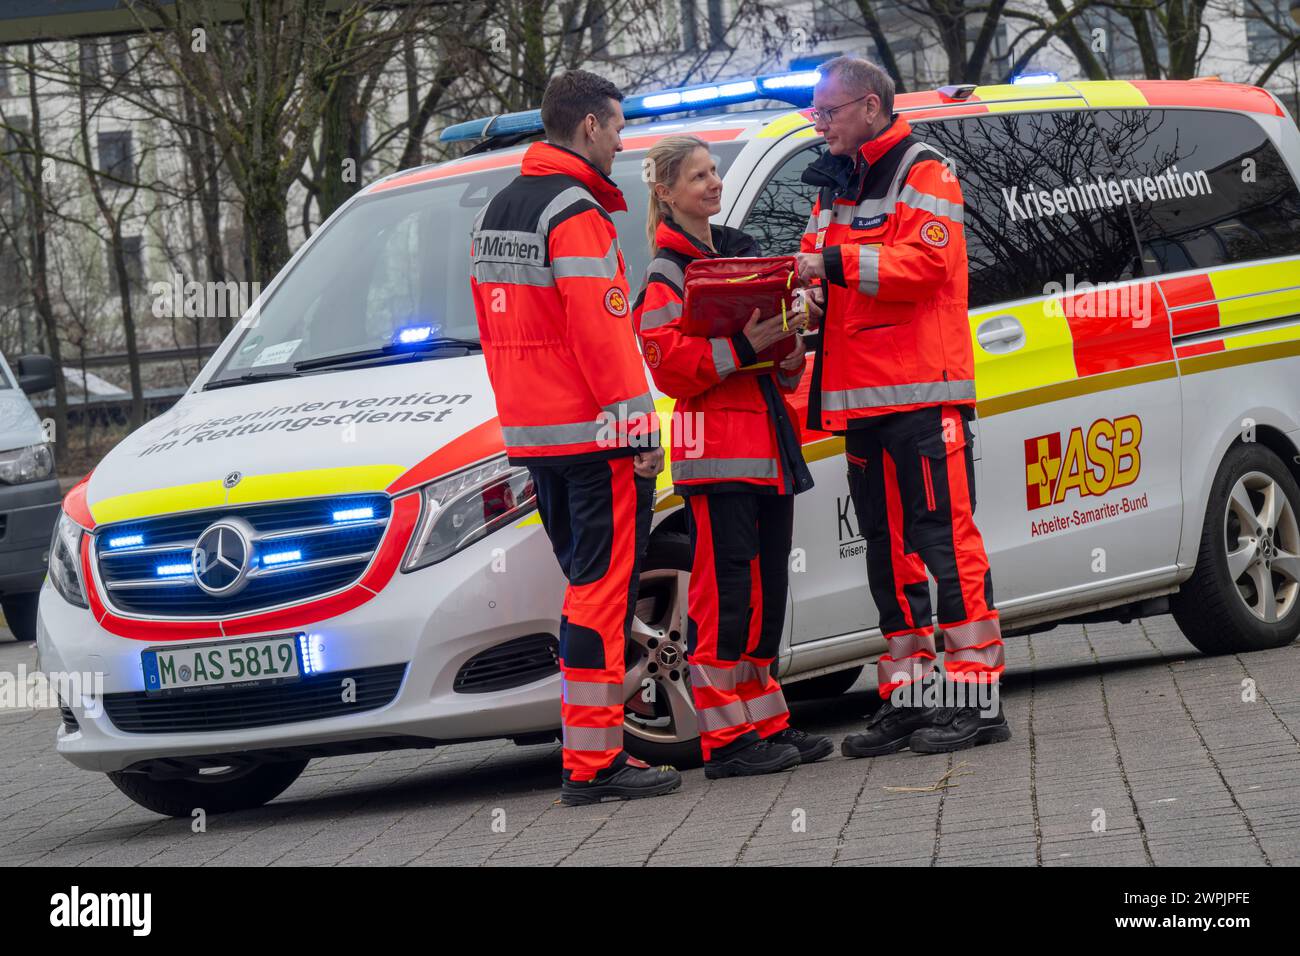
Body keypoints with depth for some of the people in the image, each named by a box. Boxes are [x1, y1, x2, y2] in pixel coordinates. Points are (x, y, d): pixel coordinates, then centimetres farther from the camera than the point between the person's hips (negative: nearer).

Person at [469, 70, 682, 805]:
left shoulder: (499, 212, 17)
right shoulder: (576, 214, -14)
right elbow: (604, 331, -19)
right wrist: (639, 428, -18)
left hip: (531, 434, 9)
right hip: (593, 433, -9)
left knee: (589, 585, 14)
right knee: (605, 589, -8)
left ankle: (597, 750, 15)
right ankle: (594, 761, -10)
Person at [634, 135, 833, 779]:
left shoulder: (740, 253, 19)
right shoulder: (665, 277, -5)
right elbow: (667, 364, -16)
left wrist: (790, 355, 4)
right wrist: (740, 346, -24)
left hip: (768, 450, 8)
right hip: (714, 453, -8)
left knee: (766, 595, 12)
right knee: (723, 597, -9)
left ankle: (765, 723, 19)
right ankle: (725, 739, -8)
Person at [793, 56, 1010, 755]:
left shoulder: (923, 175, -4)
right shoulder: (836, 189, 23)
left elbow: (925, 262, -18)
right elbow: (826, 279, 24)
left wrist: (836, 264, -22)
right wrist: (796, 279, 1)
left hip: (923, 395, -9)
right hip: (862, 401, 9)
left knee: (944, 539, -10)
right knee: (888, 548, 9)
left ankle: (975, 695, -11)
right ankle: (908, 696, 13)